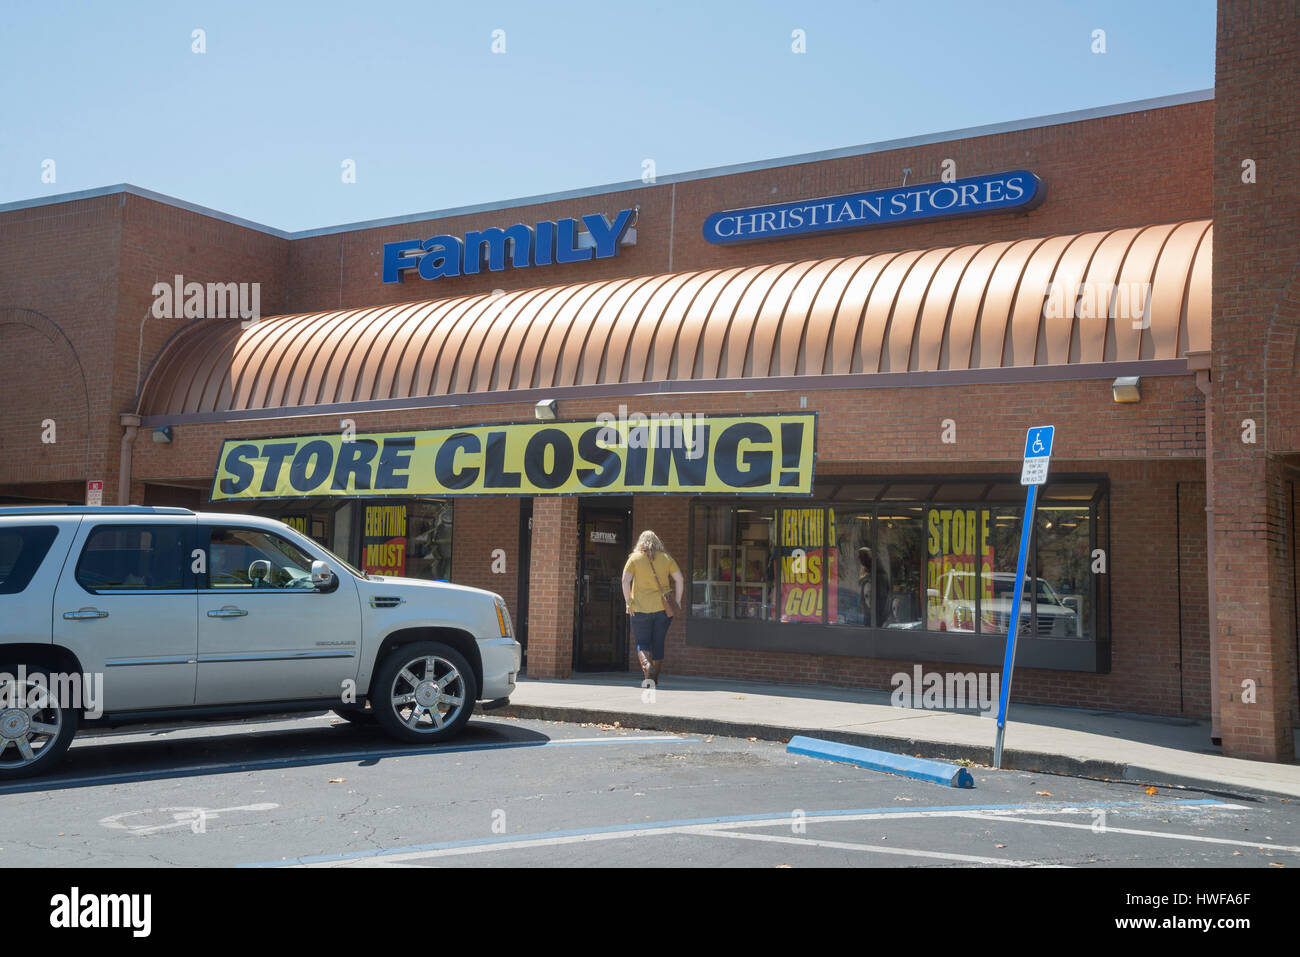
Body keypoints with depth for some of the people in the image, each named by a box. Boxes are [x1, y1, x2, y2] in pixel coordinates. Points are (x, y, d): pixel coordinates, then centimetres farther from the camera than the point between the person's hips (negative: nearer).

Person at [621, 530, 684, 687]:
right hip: (662, 608, 2)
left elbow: (625, 581, -8)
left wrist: (629, 602, -4)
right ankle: (654, 679, 14)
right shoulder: (666, 558, 8)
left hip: (640, 608, -2)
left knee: (642, 643, 5)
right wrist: (677, 601, 6)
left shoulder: (635, 558, 3)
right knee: (658, 643, 12)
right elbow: (680, 579, 1)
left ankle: (646, 664, -23)